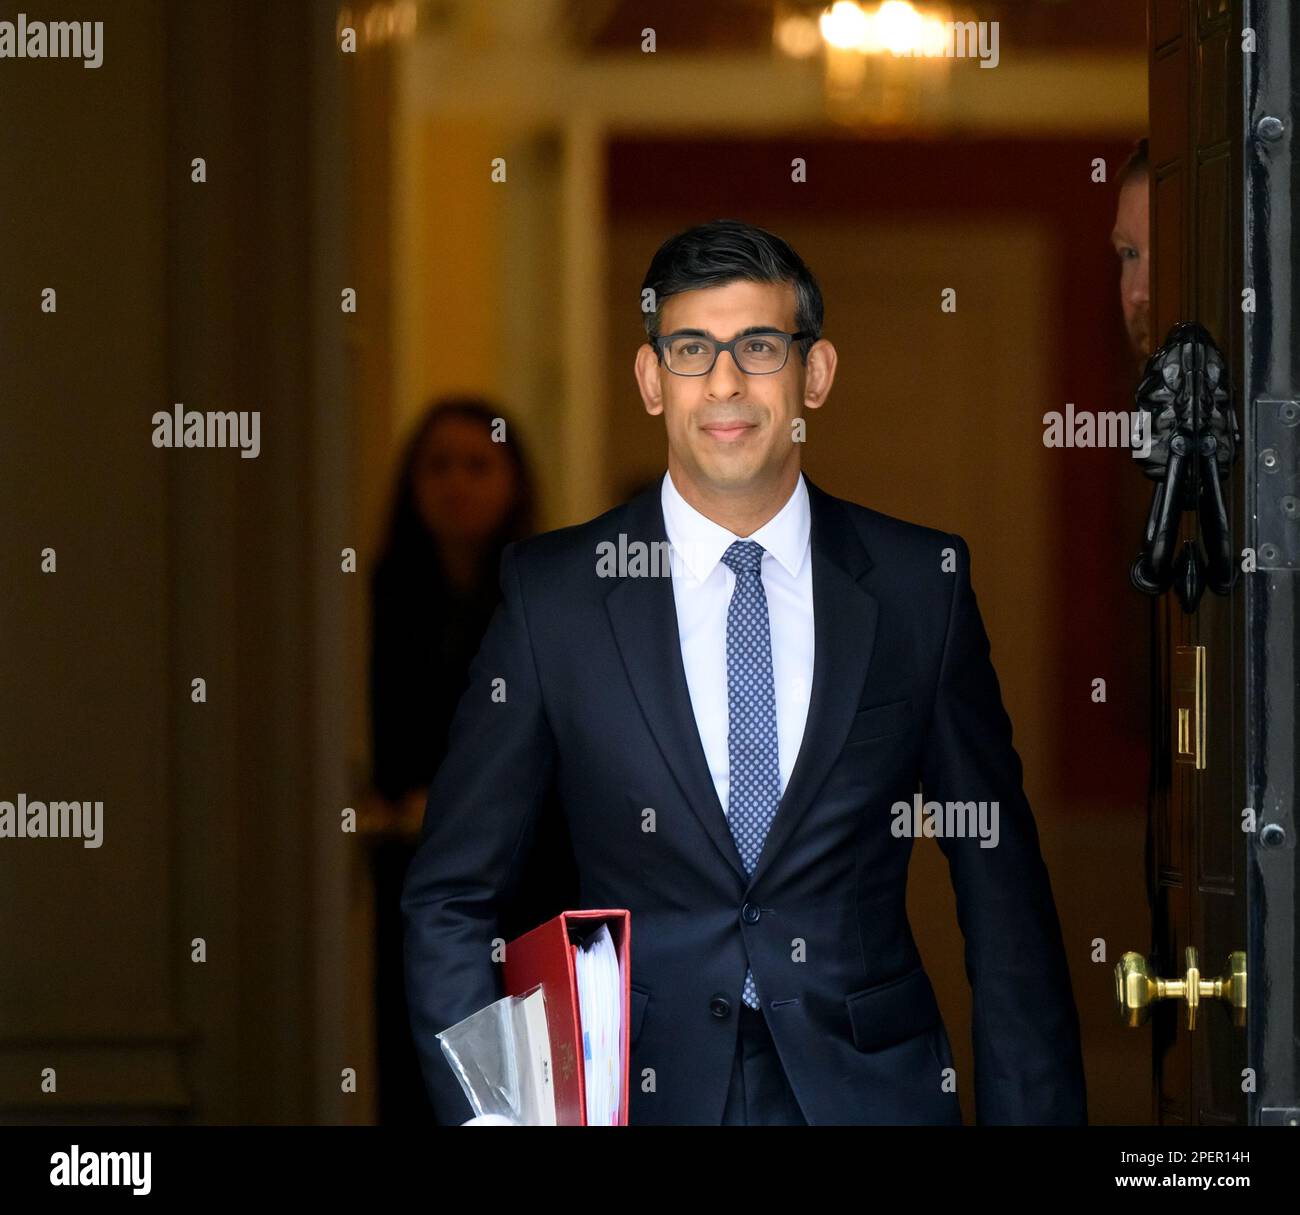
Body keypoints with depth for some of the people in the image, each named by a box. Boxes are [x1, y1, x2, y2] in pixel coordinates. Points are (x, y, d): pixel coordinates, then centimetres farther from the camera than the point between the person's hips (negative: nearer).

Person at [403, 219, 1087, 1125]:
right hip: (640, 1088, -1)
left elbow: (1002, 885, 4)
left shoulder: (921, 583, 1)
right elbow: (450, 897, 1)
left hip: (871, 1085, 1)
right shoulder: (551, 591, -1)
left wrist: (1034, 1111, -2)